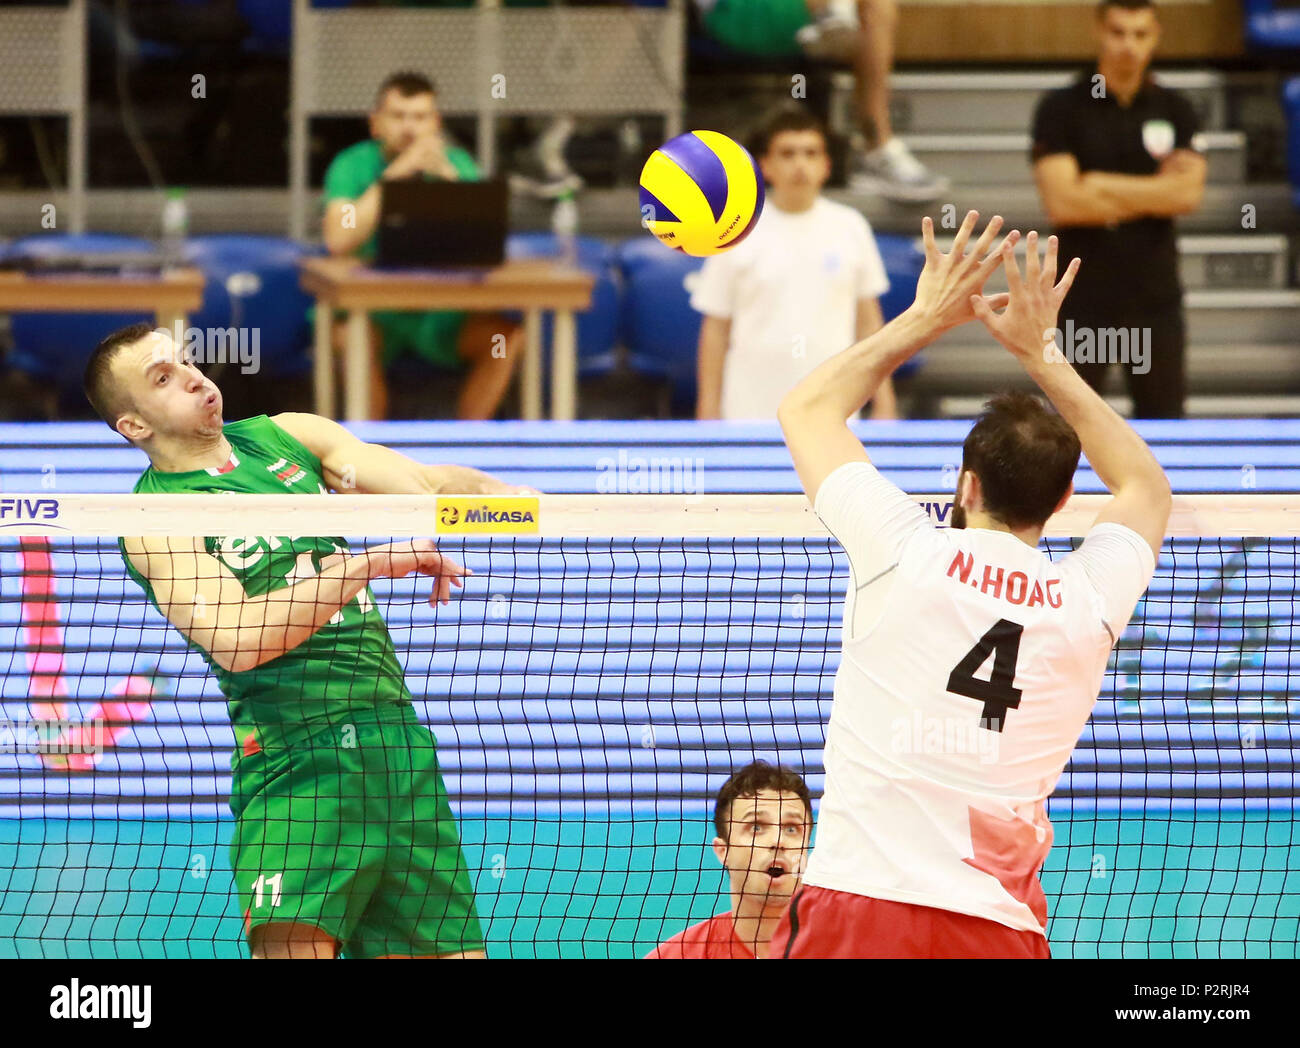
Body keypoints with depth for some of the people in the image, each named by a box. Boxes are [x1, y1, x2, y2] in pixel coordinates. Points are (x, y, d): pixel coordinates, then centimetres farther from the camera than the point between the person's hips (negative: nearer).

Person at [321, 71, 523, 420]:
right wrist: (395, 173, -25)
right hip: (373, 309, -3)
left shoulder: (457, 163, 1)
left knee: (509, 338, -22)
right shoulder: (353, 165, -5)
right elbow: (338, 240, -23)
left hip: (440, 315, 3)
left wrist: (448, 176, -24)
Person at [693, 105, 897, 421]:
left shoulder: (850, 227, 7)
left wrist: (884, 404, 8)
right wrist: (708, 411, 2)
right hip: (752, 414, -1)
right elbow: (716, 327, 5)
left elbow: (869, 321, 11)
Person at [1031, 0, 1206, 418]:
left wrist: (1102, 185, -10)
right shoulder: (1060, 110, -2)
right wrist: (1153, 195, -8)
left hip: (1156, 294, 2)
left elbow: (1188, 193, -8)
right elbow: (1062, 202, -13)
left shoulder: (1175, 111, 6)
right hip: (1085, 300, -2)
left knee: (1163, 417, 4)